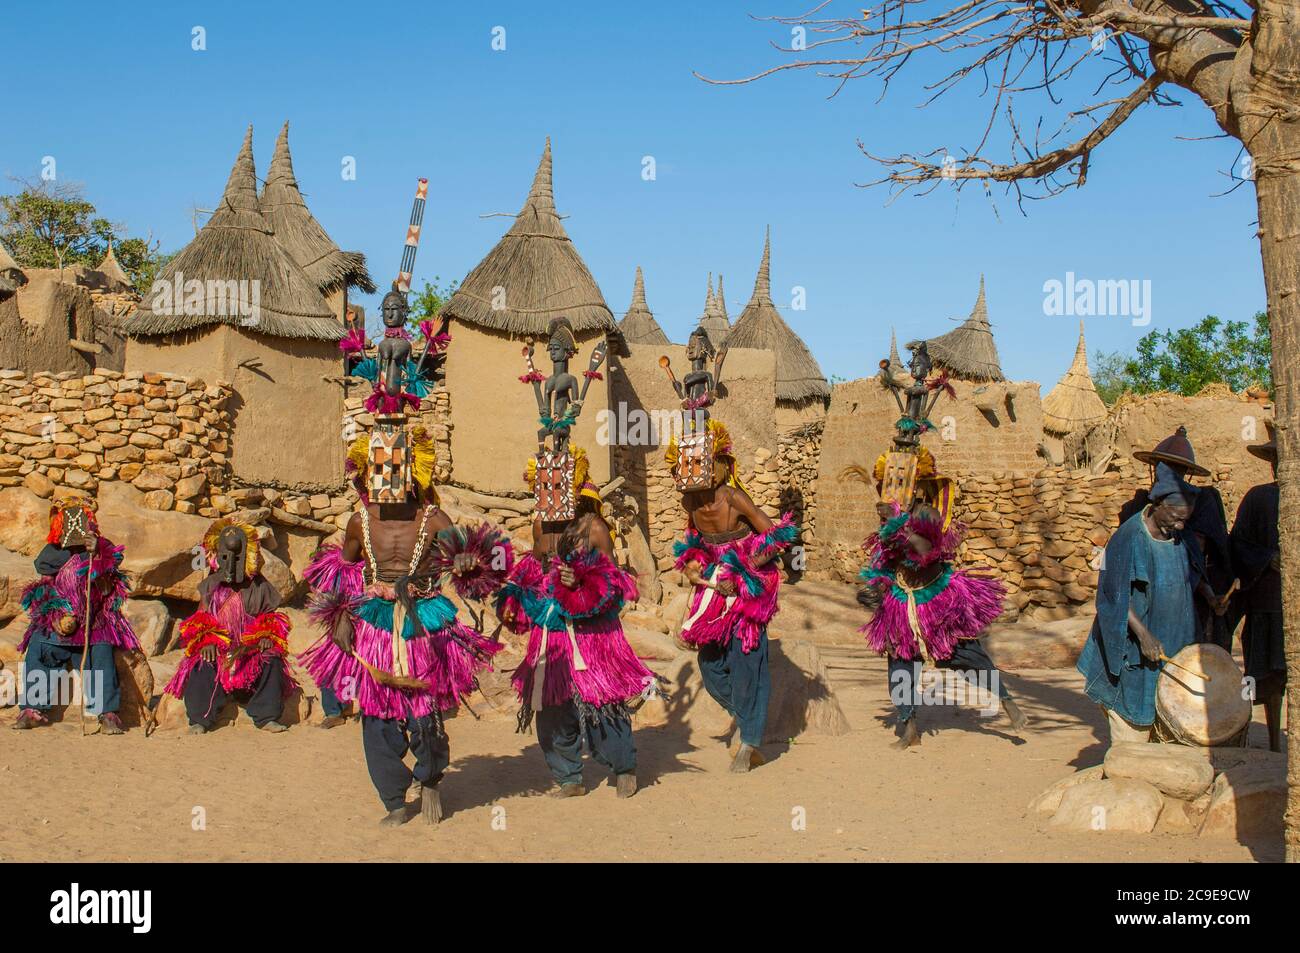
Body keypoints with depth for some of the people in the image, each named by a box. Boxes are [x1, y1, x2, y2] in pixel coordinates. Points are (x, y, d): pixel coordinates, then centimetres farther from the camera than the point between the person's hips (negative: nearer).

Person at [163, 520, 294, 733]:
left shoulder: (258, 586, 6)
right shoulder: (211, 585, 6)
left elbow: (270, 617, 11)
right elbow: (202, 618, 3)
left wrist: (267, 635, -9)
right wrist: (206, 641, -15)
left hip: (250, 646, 0)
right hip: (218, 646, 0)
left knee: (272, 661, -26)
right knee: (204, 664, -29)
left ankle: (266, 717, -18)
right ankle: (199, 720, -21)